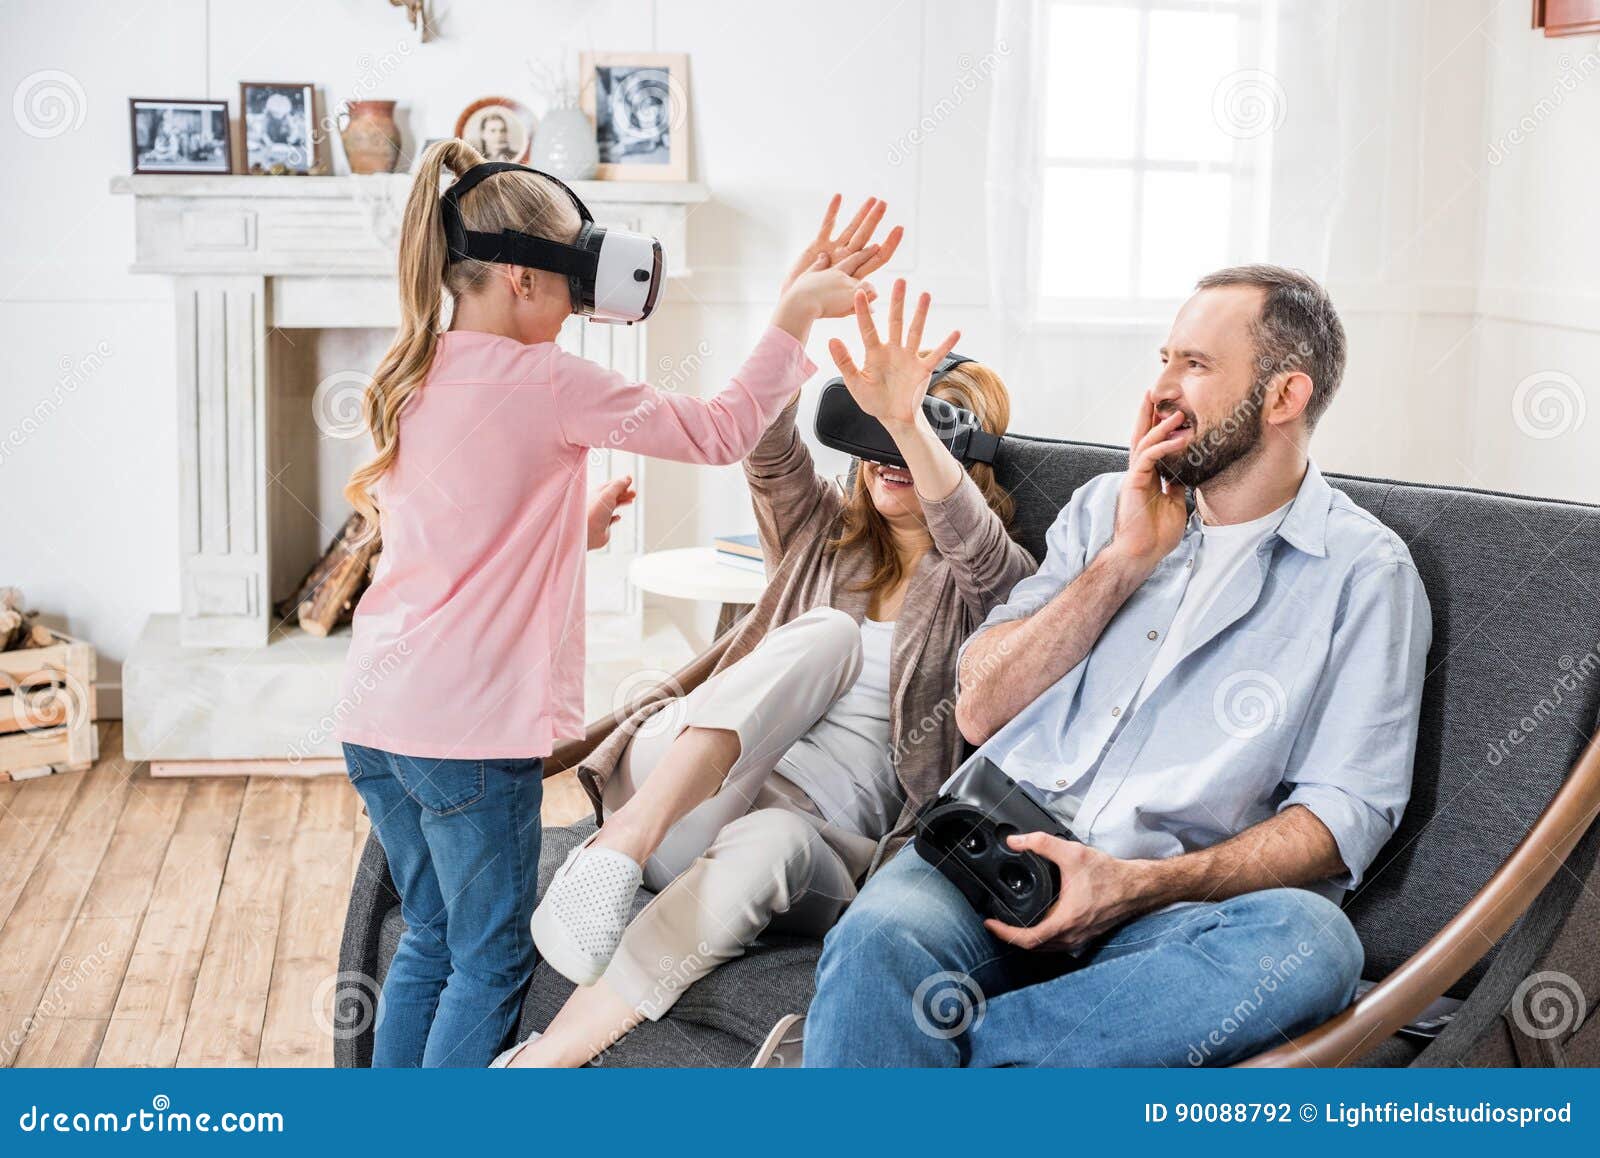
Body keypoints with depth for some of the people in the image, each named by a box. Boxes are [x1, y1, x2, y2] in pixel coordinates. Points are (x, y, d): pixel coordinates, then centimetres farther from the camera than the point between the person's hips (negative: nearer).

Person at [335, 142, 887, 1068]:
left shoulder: (410, 381, 11)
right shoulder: (549, 382, -13)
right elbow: (722, 431, -9)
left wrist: (569, 529, 18)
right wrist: (799, 314, -2)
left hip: (378, 712, 8)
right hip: (469, 725, -8)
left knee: (432, 940, 19)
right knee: (492, 960, 5)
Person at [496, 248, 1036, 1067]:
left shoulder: (991, 583, 10)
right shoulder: (824, 537, 19)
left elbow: (975, 540, -16)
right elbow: (766, 446, -2)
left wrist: (909, 420, -36)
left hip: (819, 838, -2)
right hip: (674, 799, 2)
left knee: (766, 846, -39)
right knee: (831, 630, -25)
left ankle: (543, 1059, -39)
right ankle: (619, 847, -42)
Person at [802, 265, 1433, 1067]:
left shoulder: (1363, 571, 7)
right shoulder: (1106, 507, 20)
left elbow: (1345, 811, -2)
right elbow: (979, 712, 11)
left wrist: (1140, 886, -16)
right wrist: (1124, 559, 2)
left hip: (1167, 905, -2)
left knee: (1310, 942, -35)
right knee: (884, 932, -32)